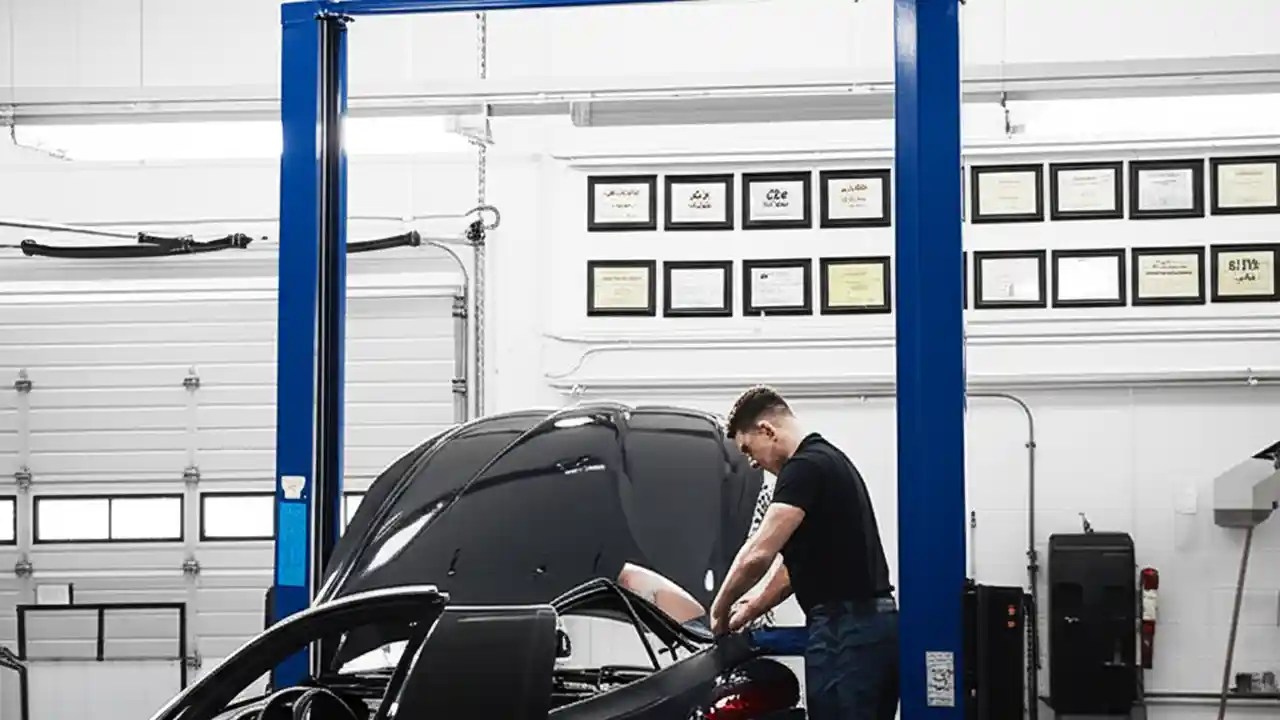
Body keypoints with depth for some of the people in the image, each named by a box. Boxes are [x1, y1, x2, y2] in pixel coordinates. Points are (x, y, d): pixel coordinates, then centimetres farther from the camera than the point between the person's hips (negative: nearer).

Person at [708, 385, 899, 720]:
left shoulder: (804, 468, -12)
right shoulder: (829, 461, 20)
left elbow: (757, 555, -19)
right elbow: (797, 559, 28)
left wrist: (720, 610, -4)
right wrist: (752, 608, 32)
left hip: (846, 631, -10)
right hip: (875, 623, 10)